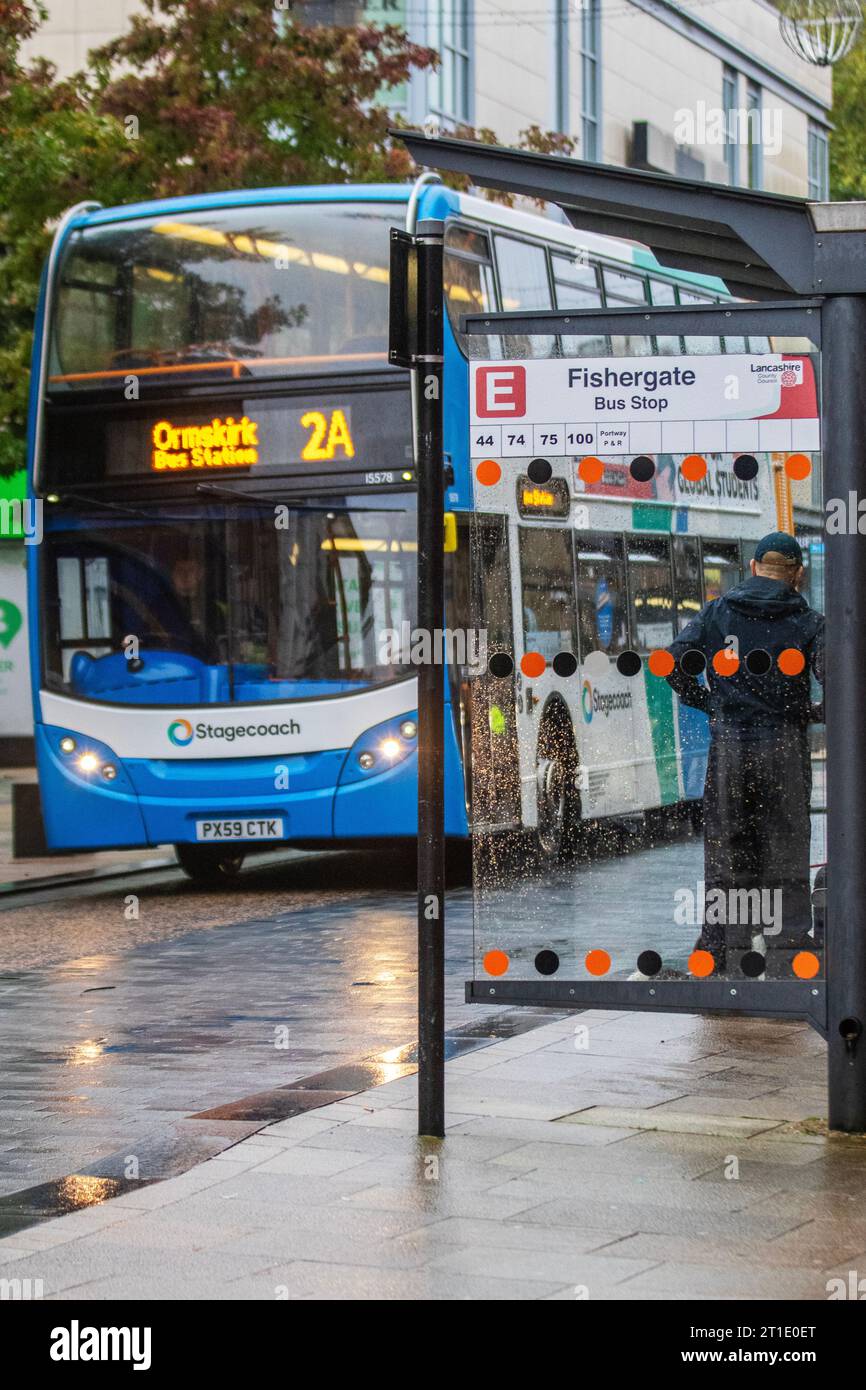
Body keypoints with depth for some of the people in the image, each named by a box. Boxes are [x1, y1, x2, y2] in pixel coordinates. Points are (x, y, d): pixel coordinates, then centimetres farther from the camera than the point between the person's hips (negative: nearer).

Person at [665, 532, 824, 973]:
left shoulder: (717, 612, 3)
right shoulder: (807, 622, -2)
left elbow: (673, 663, -4)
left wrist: (706, 703, 9)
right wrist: (819, 713, 5)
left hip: (728, 742, 1)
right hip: (784, 745, -1)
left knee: (724, 844, 9)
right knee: (785, 844, 7)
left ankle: (719, 944, 11)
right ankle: (788, 941, 7)